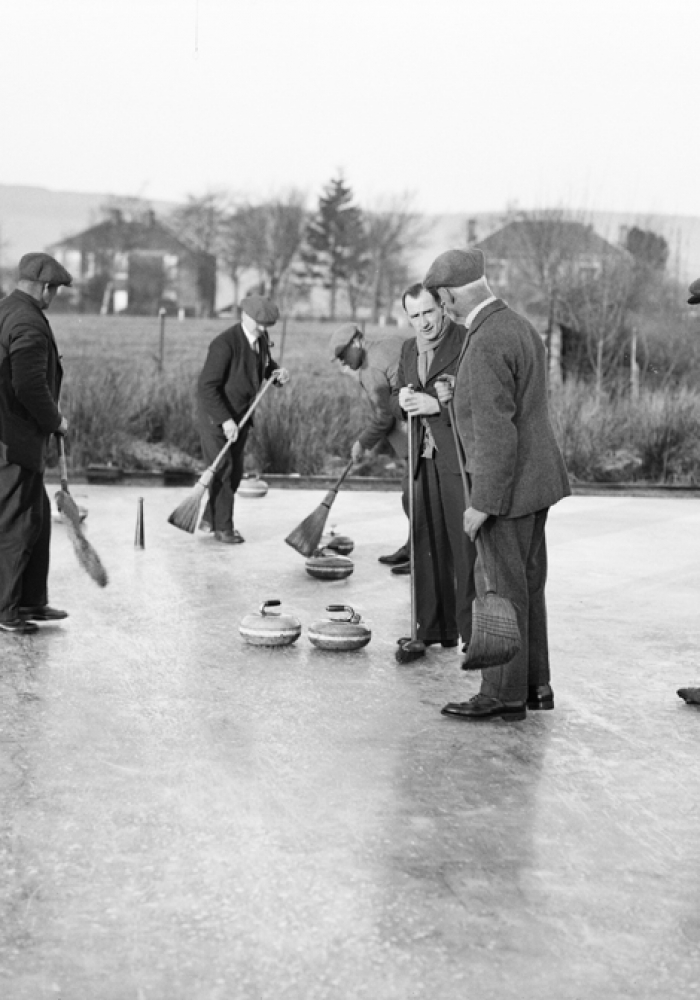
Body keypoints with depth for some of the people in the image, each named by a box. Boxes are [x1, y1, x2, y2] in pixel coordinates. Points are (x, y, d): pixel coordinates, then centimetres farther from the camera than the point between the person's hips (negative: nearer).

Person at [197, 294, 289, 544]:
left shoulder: (261, 338, -2)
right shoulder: (225, 343, -26)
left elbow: (266, 366, 16)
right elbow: (207, 386, -27)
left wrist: (279, 374, -8)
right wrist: (225, 420, -31)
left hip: (239, 414, 8)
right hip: (214, 416, -8)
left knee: (234, 471, 12)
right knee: (223, 470, -6)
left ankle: (210, 515, 29)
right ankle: (222, 528, 5)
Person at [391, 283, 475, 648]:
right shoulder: (409, 349, 16)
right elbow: (396, 395, 23)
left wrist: (437, 405, -21)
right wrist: (402, 398, 0)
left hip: (460, 457, -7)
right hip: (423, 459, 7)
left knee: (465, 546, -6)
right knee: (427, 545, 10)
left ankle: (473, 634, -1)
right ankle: (434, 628, 19)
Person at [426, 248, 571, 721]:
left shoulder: (486, 344, -21)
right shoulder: (520, 325, 10)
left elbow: (496, 432, -24)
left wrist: (482, 503, -20)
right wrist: (459, 396, 14)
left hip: (506, 485, -10)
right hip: (535, 478, 10)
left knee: (501, 591, 0)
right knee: (527, 585, 16)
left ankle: (505, 695, 8)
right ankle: (534, 684, 25)